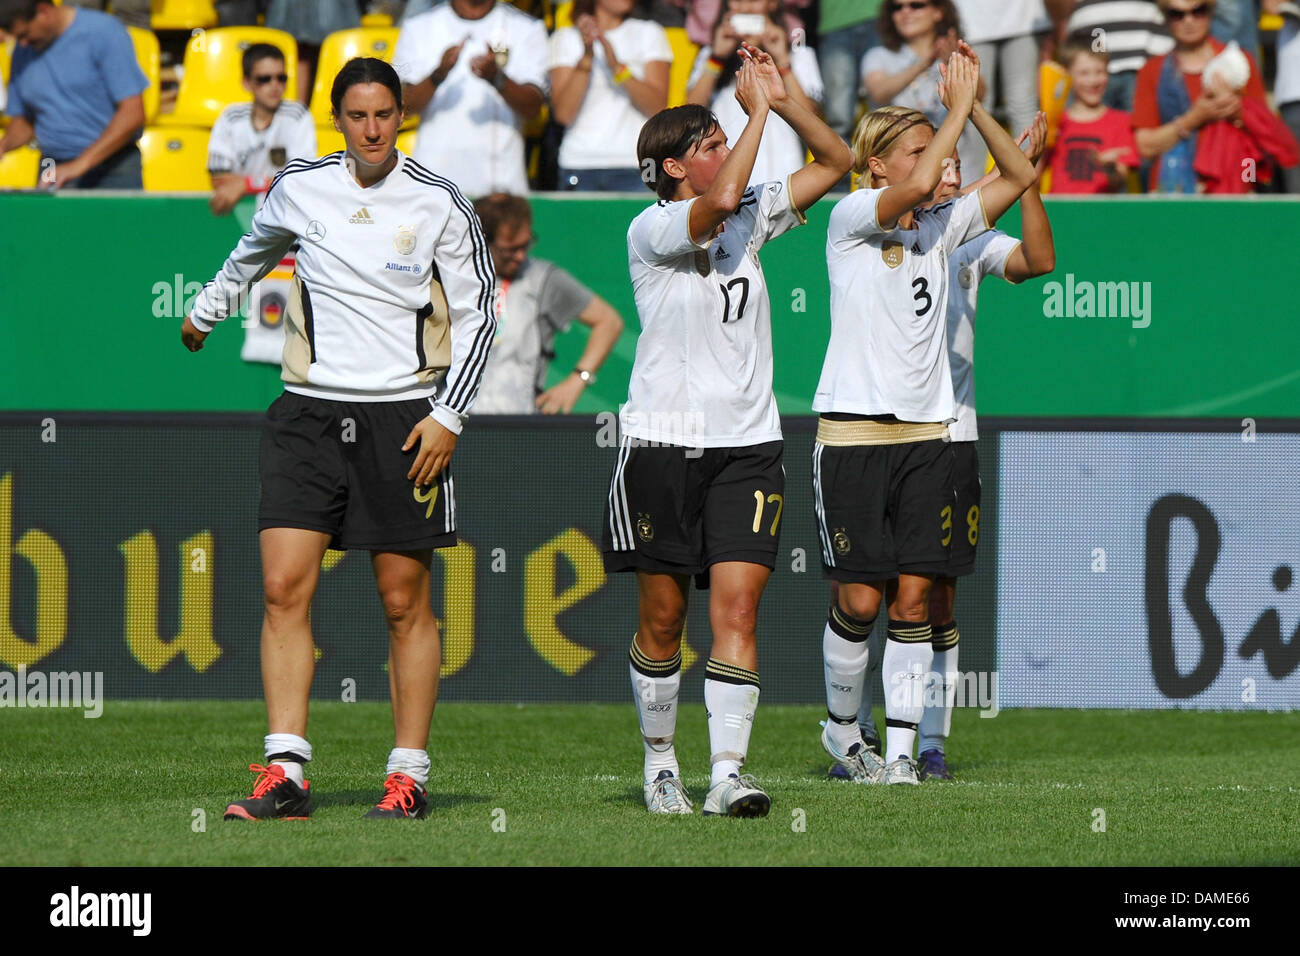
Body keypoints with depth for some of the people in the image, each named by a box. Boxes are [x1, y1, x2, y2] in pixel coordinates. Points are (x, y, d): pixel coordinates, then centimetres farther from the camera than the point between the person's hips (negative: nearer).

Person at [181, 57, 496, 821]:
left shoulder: (439, 203, -3)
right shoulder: (301, 188, 4)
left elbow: (476, 315, 1)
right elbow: (257, 248, 27)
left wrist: (448, 416, -7)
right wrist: (209, 308, 40)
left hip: (403, 413, -2)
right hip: (312, 408, 2)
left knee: (406, 604, 1)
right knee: (285, 588, -9)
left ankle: (409, 777, 9)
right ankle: (285, 774, -10)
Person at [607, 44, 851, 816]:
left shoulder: (753, 219, 11)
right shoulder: (652, 232, -7)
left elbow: (835, 163, 14)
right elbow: (722, 199, -25)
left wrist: (784, 96, 1)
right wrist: (759, 110, -15)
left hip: (747, 447, 3)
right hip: (665, 444, -3)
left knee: (737, 609, -10)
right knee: (663, 617, 6)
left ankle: (728, 774, -15)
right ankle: (660, 763, 23)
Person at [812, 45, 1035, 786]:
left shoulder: (940, 227, 11)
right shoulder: (852, 219, -5)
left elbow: (1019, 177, 10)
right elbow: (918, 185, -22)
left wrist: (976, 106, 0)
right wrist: (958, 108, -12)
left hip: (927, 433, 5)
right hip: (852, 432, -5)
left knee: (914, 596, -1)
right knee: (862, 597, -3)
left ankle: (901, 749, 1)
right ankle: (842, 725, 20)